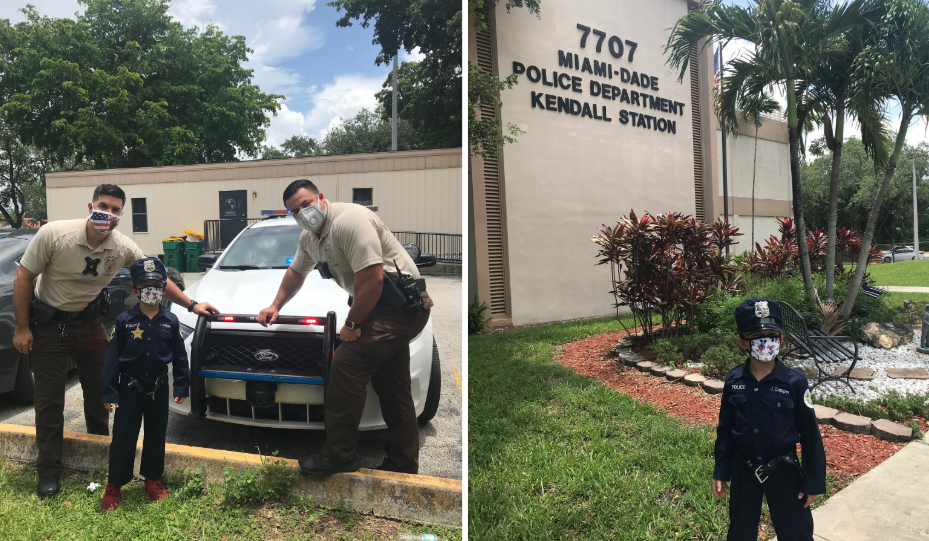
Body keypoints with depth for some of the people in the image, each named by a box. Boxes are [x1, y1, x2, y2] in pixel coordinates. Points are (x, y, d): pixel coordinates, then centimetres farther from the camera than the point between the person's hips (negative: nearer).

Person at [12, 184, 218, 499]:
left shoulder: (124, 248, -14)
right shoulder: (54, 234, -23)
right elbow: (24, 277, -14)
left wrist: (191, 305, -2)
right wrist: (22, 329, -13)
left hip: (89, 322, 3)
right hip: (49, 325, -3)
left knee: (99, 391, 10)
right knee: (49, 399, 0)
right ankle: (48, 472, 14)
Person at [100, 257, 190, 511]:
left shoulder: (170, 321, -3)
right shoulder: (124, 321, -9)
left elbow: (179, 356, 3)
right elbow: (112, 358, -7)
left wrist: (182, 386, 1)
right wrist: (109, 392, -9)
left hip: (158, 388, 2)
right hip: (129, 388, -2)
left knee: (156, 435, 12)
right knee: (123, 437, 4)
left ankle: (153, 479, 28)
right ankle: (114, 485, 19)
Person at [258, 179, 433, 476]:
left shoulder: (349, 220, -20)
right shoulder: (309, 237, 13)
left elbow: (372, 278, -26)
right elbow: (296, 272, 33)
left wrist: (352, 323, -16)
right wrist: (275, 306, 27)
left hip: (400, 304, -10)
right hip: (393, 310, 10)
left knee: (346, 366, -15)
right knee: (393, 390, 13)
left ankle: (338, 455, -4)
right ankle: (403, 465, 23)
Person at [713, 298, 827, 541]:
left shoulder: (794, 381, -16)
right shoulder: (734, 380, -10)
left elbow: (810, 433, -8)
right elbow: (725, 428, 1)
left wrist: (814, 481, -5)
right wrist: (721, 472, 4)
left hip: (784, 471, -2)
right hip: (744, 471, 2)